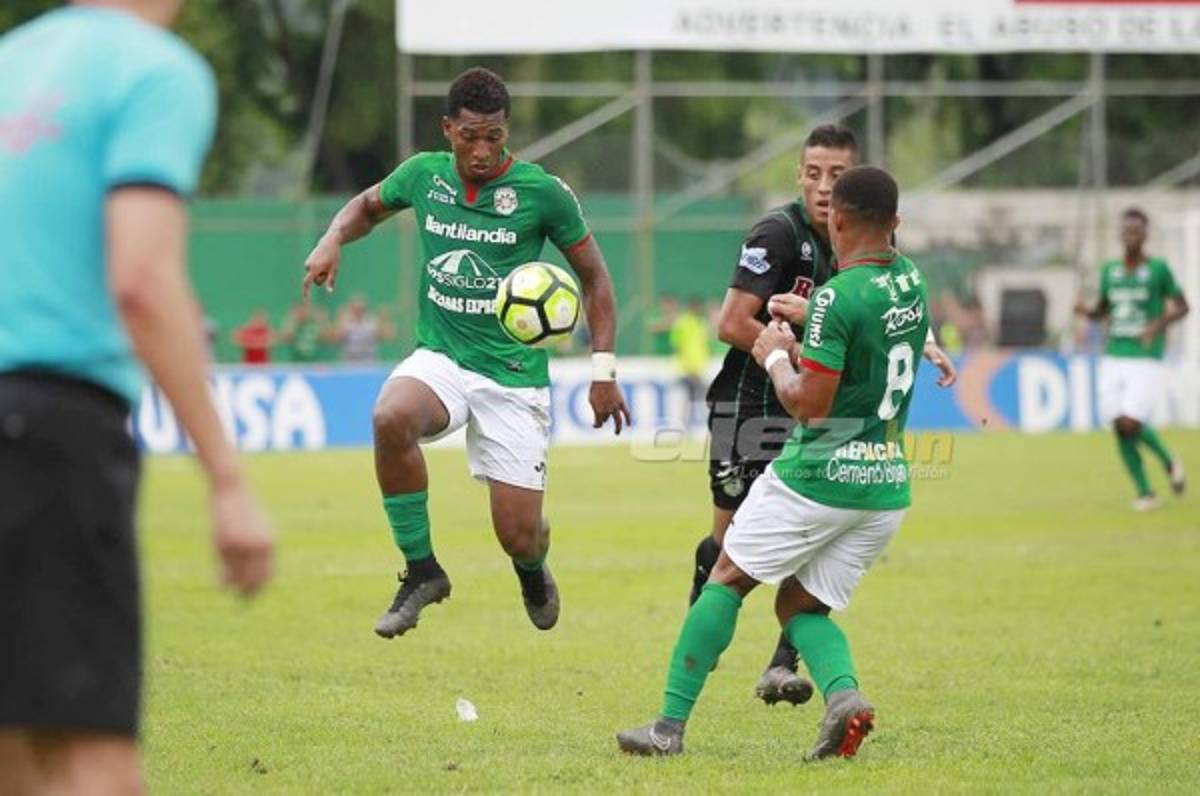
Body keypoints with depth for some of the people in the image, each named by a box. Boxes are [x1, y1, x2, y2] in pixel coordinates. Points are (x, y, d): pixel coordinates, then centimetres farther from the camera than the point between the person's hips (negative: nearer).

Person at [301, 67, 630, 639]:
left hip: (514, 374, -2)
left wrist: (603, 371, -4)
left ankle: (533, 570, 37)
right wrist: (333, 240, 0)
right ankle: (421, 570, -16)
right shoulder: (423, 175, 0)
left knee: (518, 536, -6)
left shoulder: (542, 192, -9)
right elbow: (368, 206, 22)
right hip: (440, 357, 2)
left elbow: (593, 276, 2)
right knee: (391, 417, -35)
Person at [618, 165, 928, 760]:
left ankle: (671, 725, 7)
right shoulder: (912, 282, 7)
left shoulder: (838, 298, -17)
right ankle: (843, 693, -15)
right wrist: (801, 339, 23)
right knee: (801, 605, 15)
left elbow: (809, 402, -17)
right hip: (888, 486, 7)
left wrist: (776, 357, 0)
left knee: (728, 578, 9)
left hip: (818, 475, -7)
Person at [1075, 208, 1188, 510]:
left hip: (1145, 359, -5)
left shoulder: (1158, 269, -4)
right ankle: (1145, 493, 11)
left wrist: (1158, 324, -15)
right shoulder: (1109, 270, 9)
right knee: (1119, 428, -1)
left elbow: (1182, 306, 2)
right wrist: (1085, 310, -1)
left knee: (1131, 424, -15)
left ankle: (1168, 460, 15)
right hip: (1113, 359, 5)